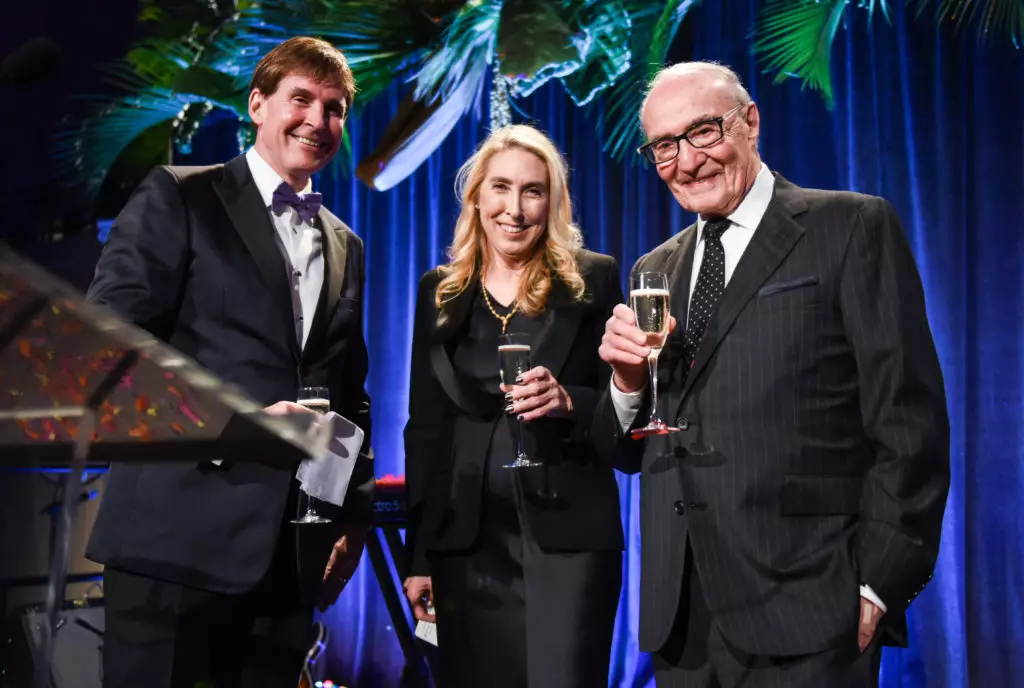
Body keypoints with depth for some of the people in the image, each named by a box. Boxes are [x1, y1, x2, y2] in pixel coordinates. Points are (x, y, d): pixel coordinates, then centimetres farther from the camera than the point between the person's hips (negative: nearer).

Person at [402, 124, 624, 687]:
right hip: (467, 540, 3)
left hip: (568, 534, -2)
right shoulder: (440, 291, 10)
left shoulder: (594, 280, 2)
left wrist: (568, 403, -20)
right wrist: (418, 554, 7)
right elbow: (425, 427, 10)